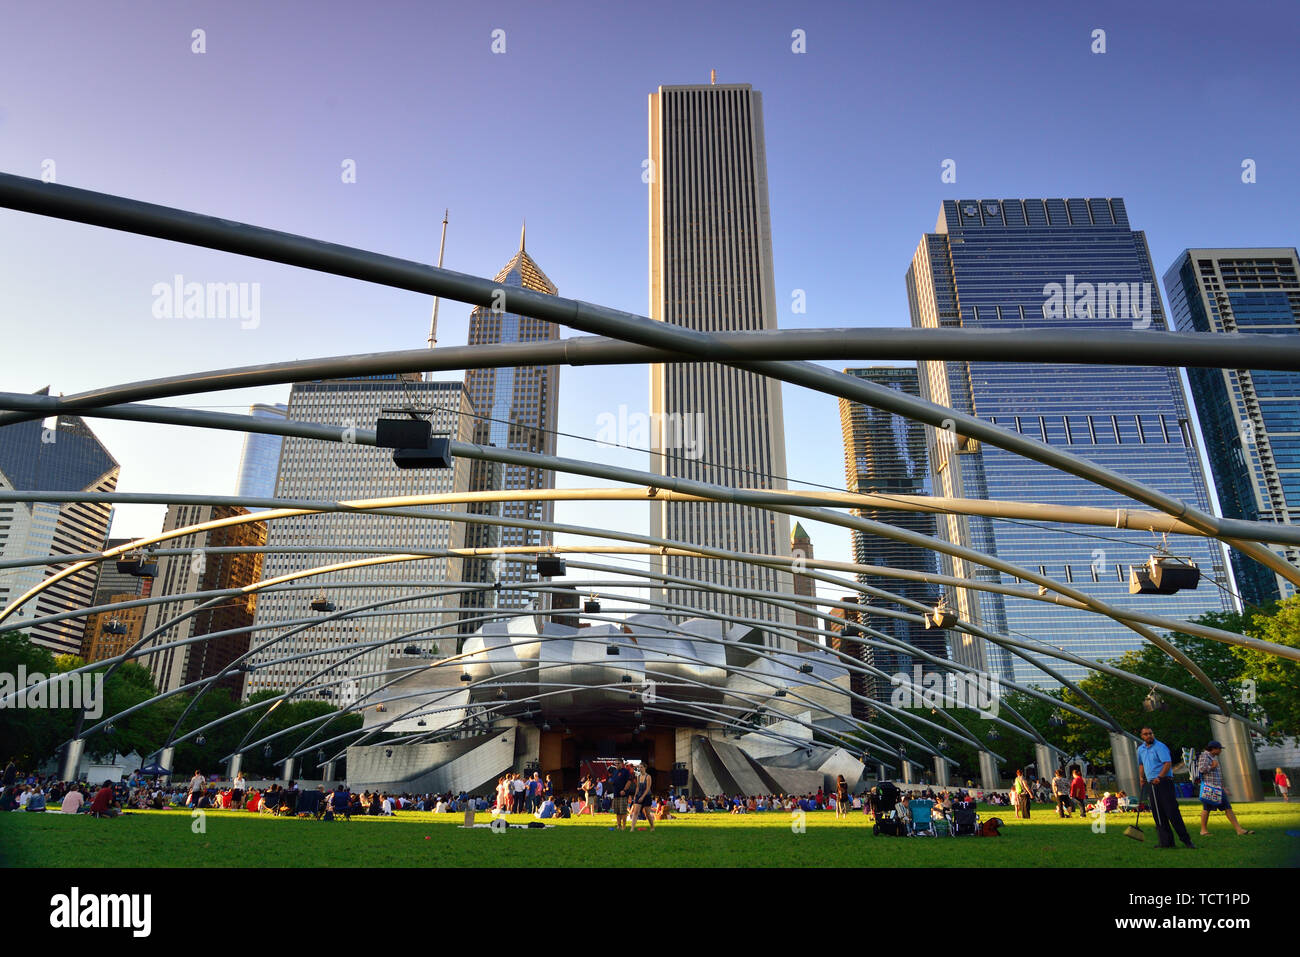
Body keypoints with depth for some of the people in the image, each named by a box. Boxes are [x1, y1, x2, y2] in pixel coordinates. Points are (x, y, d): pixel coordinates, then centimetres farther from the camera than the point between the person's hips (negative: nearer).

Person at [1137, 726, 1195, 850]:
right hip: (1151, 784, 7)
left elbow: (1168, 763, -17)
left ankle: (1185, 839, -3)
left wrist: (1159, 777, -25)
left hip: (1163, 782, -7)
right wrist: (1141, 777, 16)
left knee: (1171, 810, -10)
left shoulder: (1160, 746, -8)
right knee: (1157, 814, 6)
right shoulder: (1140, 749, 15)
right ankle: (1166, 841, 10)